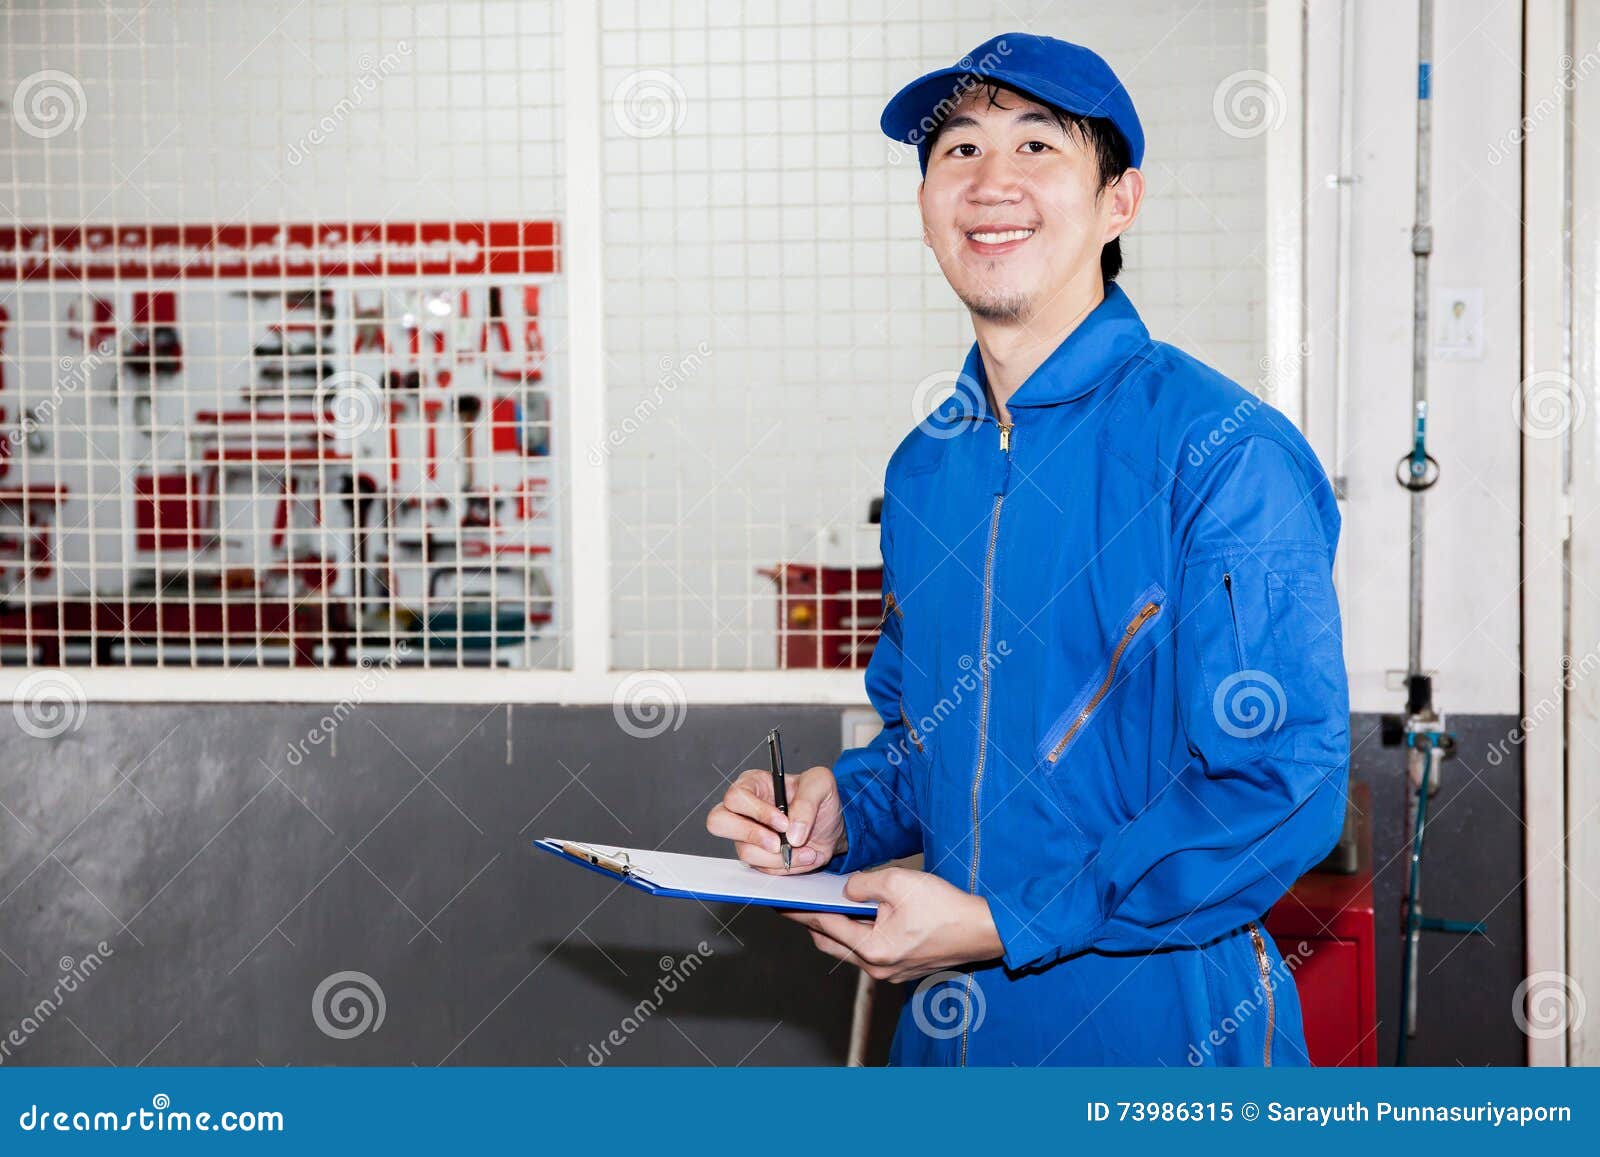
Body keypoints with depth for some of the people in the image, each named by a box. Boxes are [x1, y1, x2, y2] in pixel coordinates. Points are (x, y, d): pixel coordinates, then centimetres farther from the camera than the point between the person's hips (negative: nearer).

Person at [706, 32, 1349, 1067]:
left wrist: (1002, 925, -22)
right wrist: (840, 810, -4)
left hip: (1160, 1028, -6)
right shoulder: (924, 469, 6)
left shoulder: (1227, 455, -16)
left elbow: (1284, 785, -21)